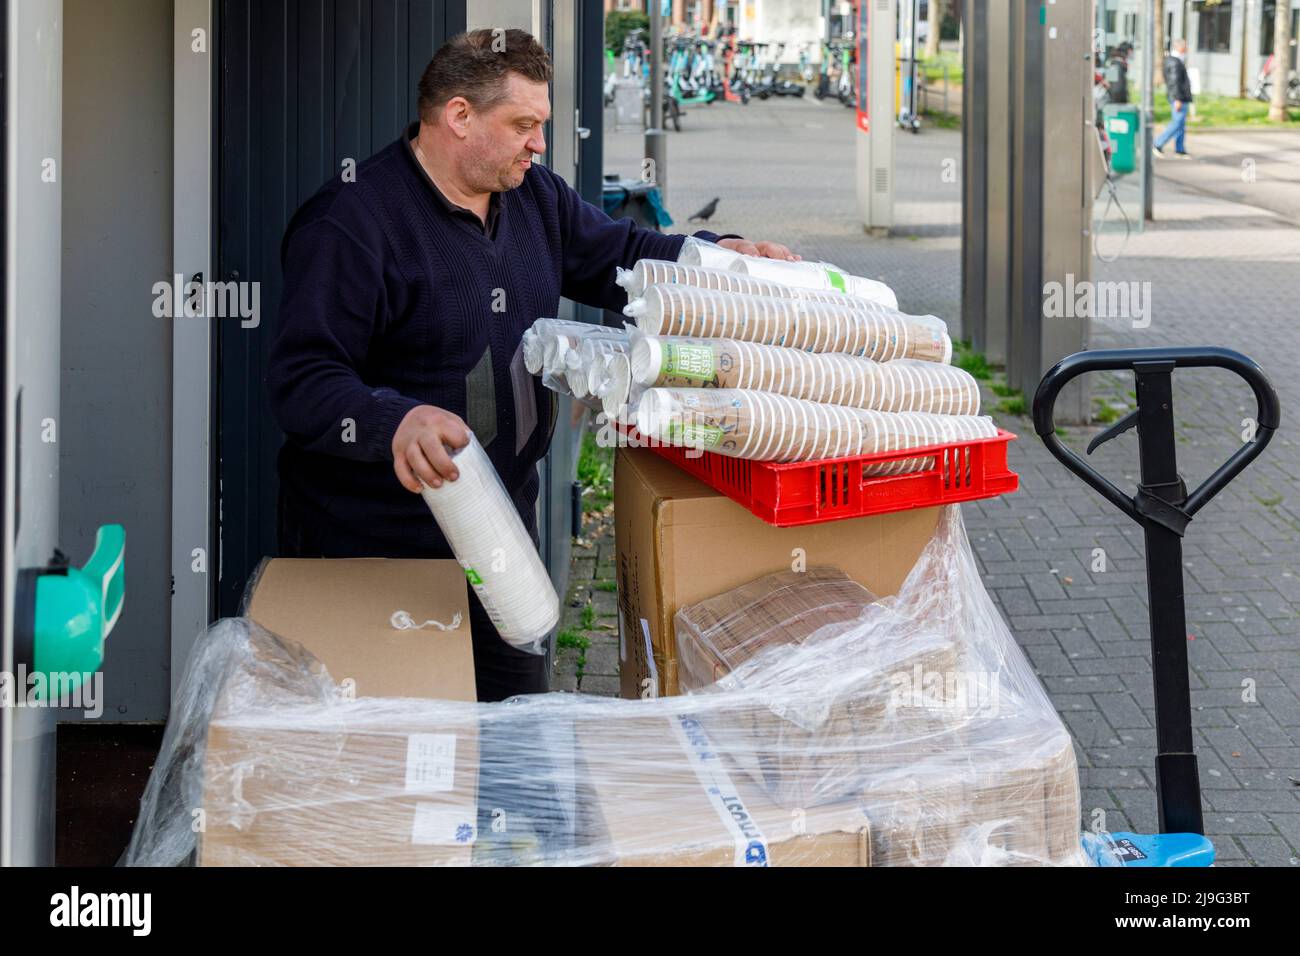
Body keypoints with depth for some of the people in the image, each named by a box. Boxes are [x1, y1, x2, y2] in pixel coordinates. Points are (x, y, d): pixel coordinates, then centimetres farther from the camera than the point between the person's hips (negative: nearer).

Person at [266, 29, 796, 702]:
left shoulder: (533, 197, 8)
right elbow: (301, 380, -24)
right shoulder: (352, 222, -18)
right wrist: (393, 421, -42)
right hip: (371, 544, -8)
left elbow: (617, 255, 22)